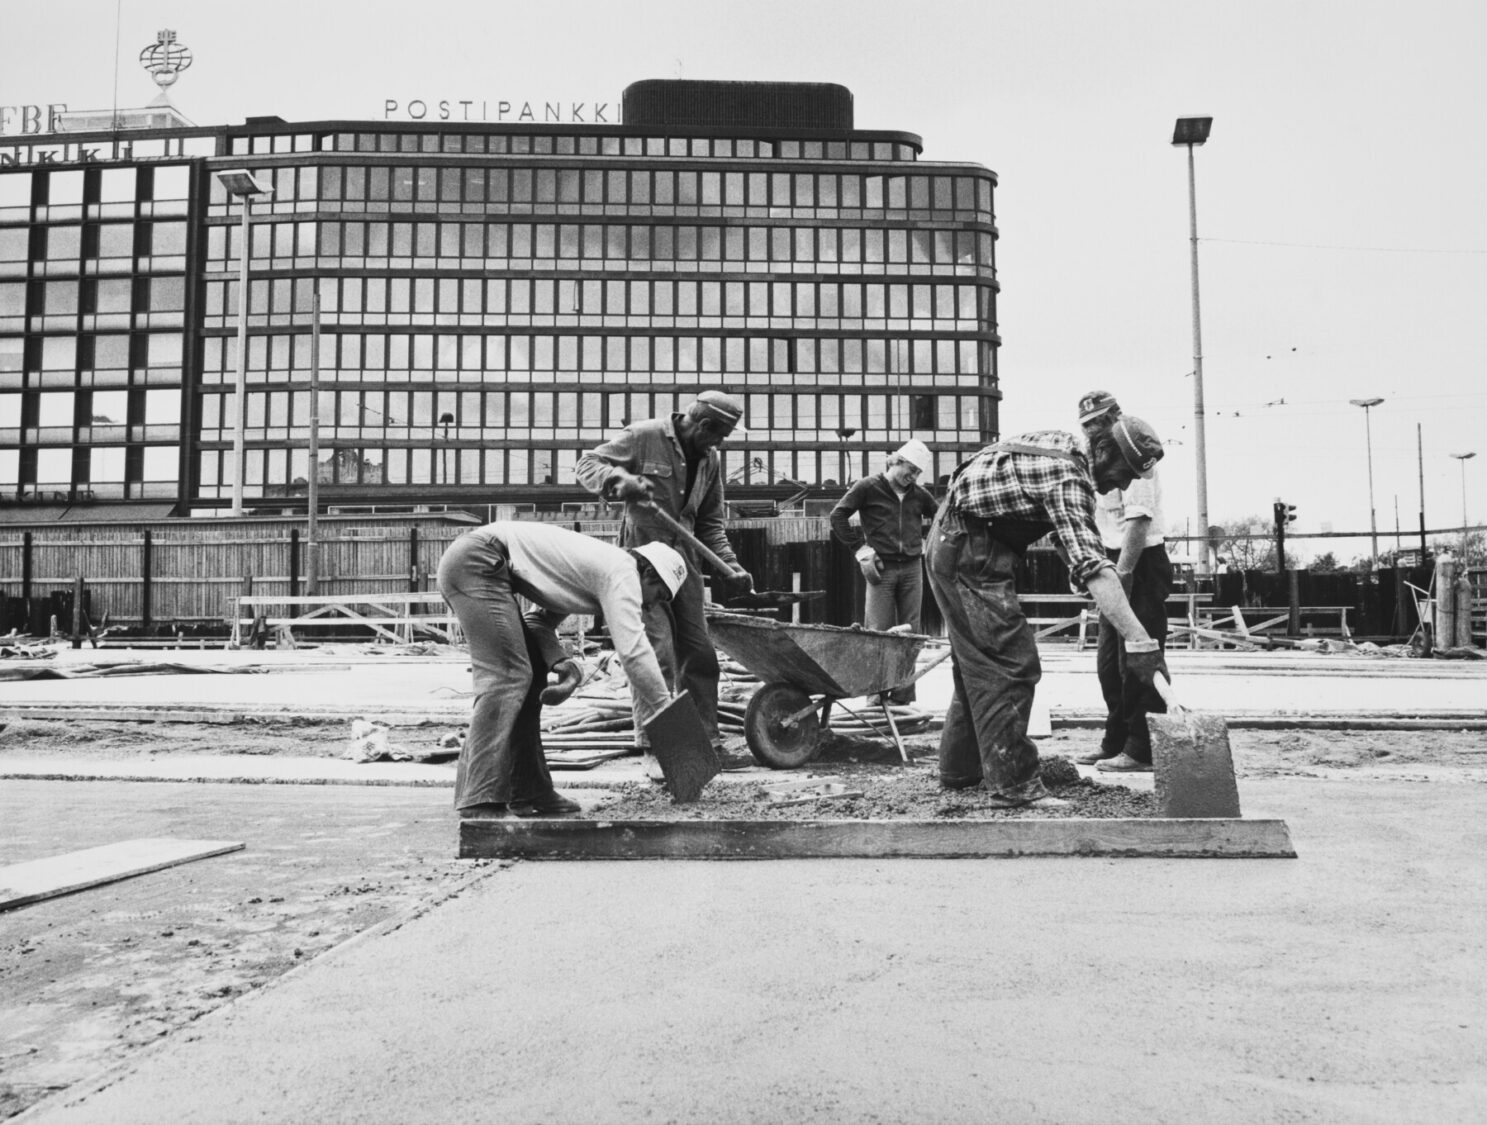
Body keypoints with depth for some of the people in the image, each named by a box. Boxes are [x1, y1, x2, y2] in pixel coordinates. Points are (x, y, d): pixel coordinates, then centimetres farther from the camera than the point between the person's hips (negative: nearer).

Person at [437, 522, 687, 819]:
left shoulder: (591, 569, 21)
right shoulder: (622, 571, -7)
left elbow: (538, 621, 15)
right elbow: (632, 650, -15)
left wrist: (561, 661, -3)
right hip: (478, 561, -10)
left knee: (531, 674, 12)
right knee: (508, 676, -14)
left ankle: (528, 792, 15)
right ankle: (480, 800, -16)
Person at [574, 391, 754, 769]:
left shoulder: (709, 460, 9)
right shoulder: (644, 436, -8)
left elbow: (710, 523, 14)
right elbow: (587, 464, -5)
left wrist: (729, 565, 1)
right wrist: (620, 480, -25)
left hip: (684, 560, 6)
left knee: (700, 655, 7)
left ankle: (707, 744, 15)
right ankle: (652, 741, 4)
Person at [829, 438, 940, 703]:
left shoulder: (919, 494, 11)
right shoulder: (868, 487, -1)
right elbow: (837, 516, -3)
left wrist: (926, 542, 9)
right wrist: (861, 548, -6)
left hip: (912, 568, 4)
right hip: (882, 569, -4)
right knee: (878, 631, -5)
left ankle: (903, 695, 10)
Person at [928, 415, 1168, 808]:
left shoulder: (1064, 443, 7)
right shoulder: (1068, 479, -22)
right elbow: (1093, 566, -33)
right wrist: (1138, 639, -39)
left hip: (951, 543, 11)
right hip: (969, 551, -11)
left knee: (977, 662, 17)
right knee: (1011, 663, -12)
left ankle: (959, 768, 25)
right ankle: (1013, 785, -11)